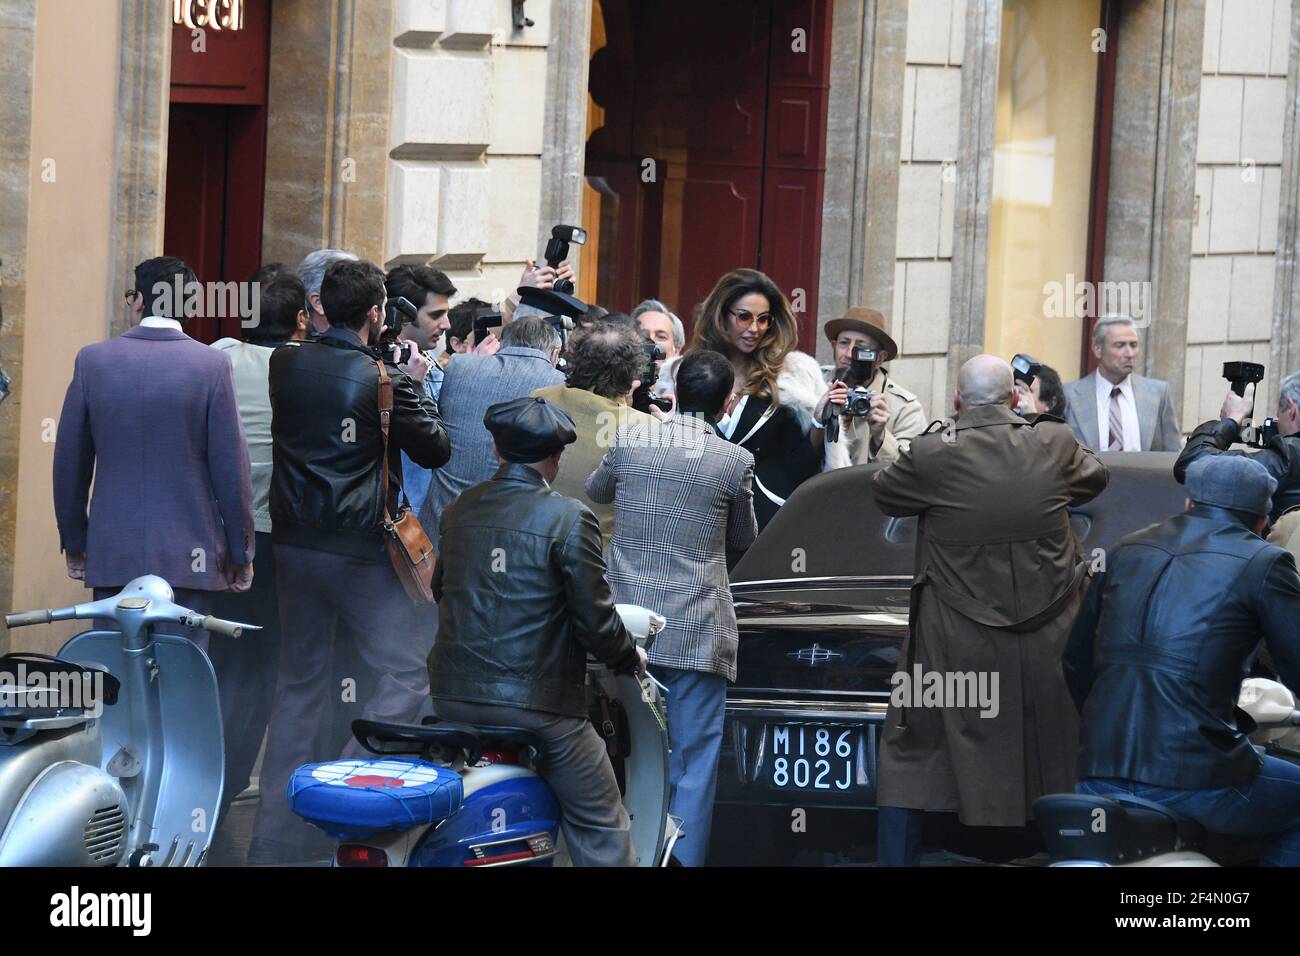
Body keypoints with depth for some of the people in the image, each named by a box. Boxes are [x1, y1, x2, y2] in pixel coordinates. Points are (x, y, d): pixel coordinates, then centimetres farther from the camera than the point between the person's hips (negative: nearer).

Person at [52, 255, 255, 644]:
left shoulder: (93, 360, 0)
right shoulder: (212, 366, -6)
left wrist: (73, 541, 17)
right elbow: (231, 468, -4)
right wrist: (242, 552, 6)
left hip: (112, 552, 2)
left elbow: (70, 463, 6)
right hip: (189, 554, -2)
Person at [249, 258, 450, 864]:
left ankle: (273, 837, 14)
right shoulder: (384, 379, -13)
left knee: (300, 683, 13)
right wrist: (416, 382, 10)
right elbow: (435, 449, -3)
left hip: (294, 541, 6)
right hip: (359, 550, -6)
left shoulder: (284, 364, 2)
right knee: (408, 673, 0)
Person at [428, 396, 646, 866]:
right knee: (602, 830, 2)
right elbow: (594, 617, -9)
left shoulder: (460, 509, 7)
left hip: (453, 694, 6)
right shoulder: (569, 519, -11)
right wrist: (629, 657, 11)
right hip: (535, 700, -6)